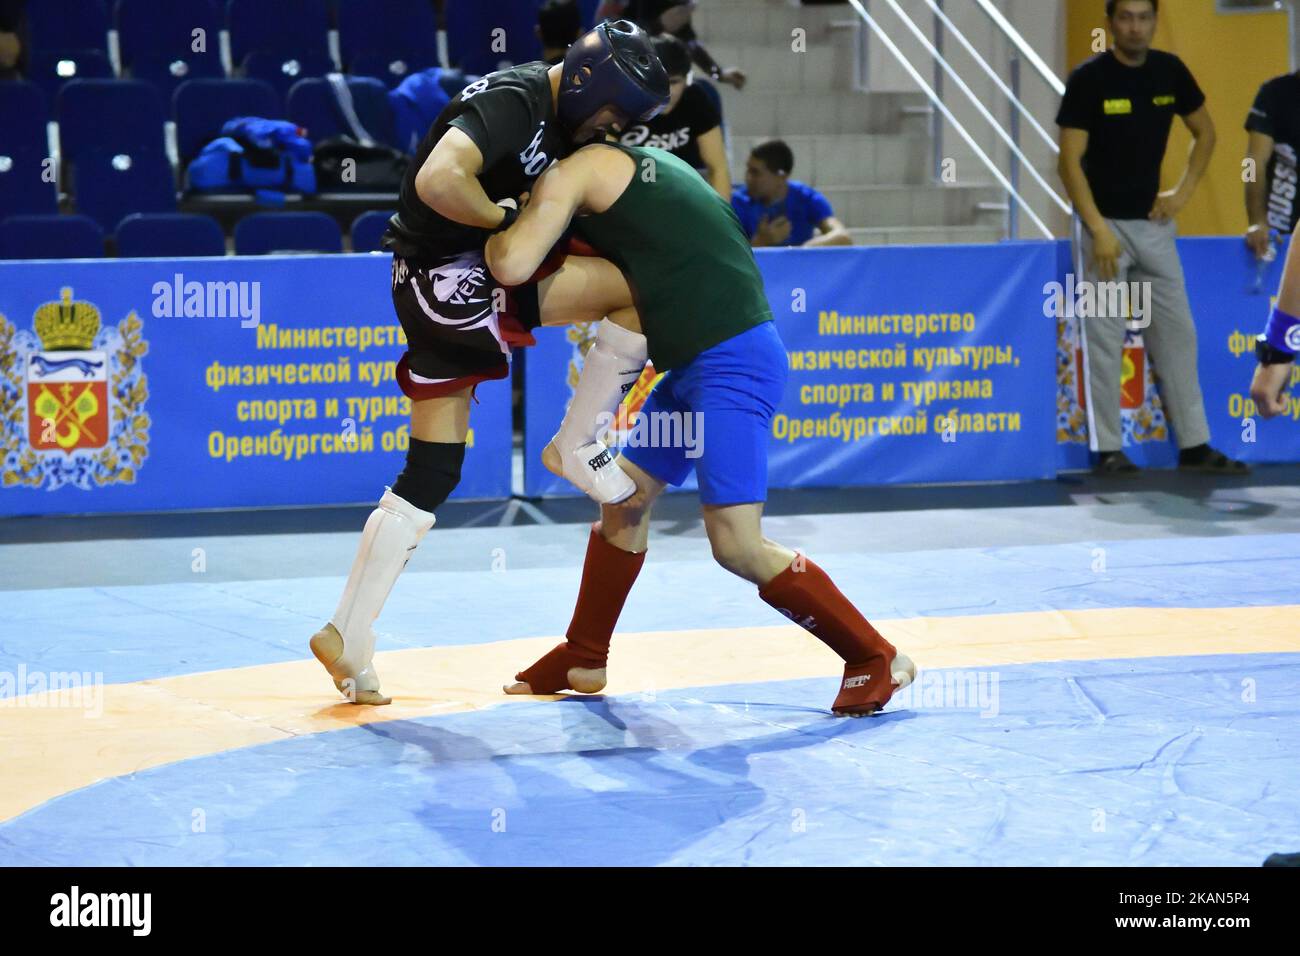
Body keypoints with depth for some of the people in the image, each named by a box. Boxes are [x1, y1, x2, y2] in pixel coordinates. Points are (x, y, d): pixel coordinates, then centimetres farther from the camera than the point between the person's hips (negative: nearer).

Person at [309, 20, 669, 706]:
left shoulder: (553, 115, 13)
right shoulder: (512, 101, -17)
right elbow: (438, 180, -31)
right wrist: (504, 217, -18)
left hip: (434, 290, 10)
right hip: (448, 279, -10)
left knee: (430, 477, 10)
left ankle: (349, 636, 11)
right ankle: (576, 447, 0)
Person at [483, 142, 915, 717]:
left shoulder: (573, 172, -7)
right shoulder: (642, 162, 20)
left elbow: (511, 267, -16)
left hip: (733, 362, -10)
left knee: (738, 545, -11)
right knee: (625, 500, 16)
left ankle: (875, 658, 0)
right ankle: (583, 659, 29)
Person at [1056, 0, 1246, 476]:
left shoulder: (1170, 71, 2)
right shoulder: (1088, 79, -12)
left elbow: (1205, 132, 16)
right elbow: (1070, 161, -14)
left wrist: (1185, 191, 3)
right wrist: (1099, 230, -20)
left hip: (1154, 221, 5)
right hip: (1106, 223, -5)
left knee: (1177, 334, 6)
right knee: (1105, 339, -2)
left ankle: (1194, 445, 12)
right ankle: (1109, 449, 4)